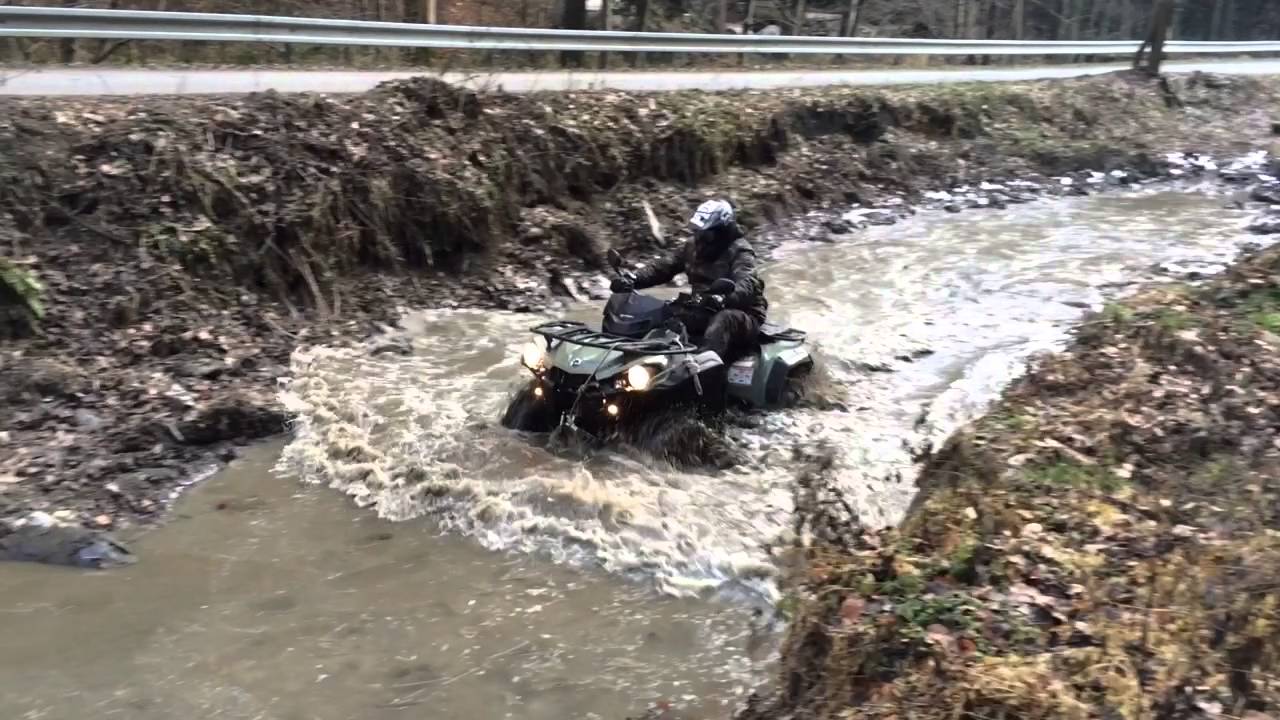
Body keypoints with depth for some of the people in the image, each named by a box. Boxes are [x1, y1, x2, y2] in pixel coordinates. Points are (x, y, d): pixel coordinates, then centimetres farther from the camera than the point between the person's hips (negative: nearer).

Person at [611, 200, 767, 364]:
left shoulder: (739, 251, -14)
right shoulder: (695, 245, 7)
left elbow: (747, 285, -32)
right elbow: (664, 266, 4)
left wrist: (723, 299, -54)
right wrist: (633, 280, -14)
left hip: (742, 315, -7)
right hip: (704, 311, 7)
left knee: (723, 321, -41)